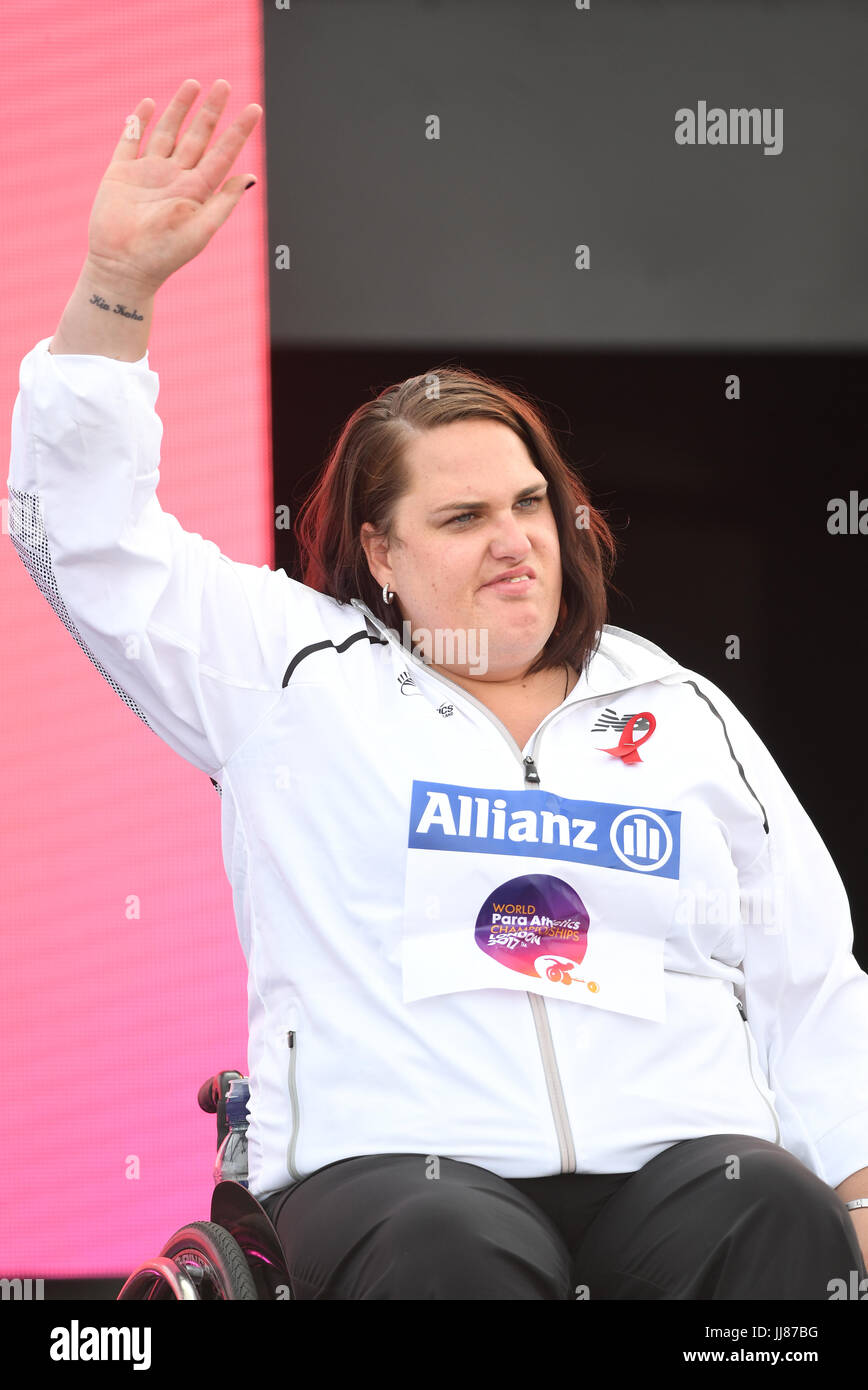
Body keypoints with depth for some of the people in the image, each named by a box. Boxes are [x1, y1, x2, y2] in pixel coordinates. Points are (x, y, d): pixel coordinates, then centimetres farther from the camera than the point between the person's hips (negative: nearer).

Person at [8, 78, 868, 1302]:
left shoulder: (683, 713, 23)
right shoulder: (295, 671, 16)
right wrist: (118, 282, 1)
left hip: (677, 1158, 2)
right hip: (399, 1162, -2)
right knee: (449, 1245, -38)